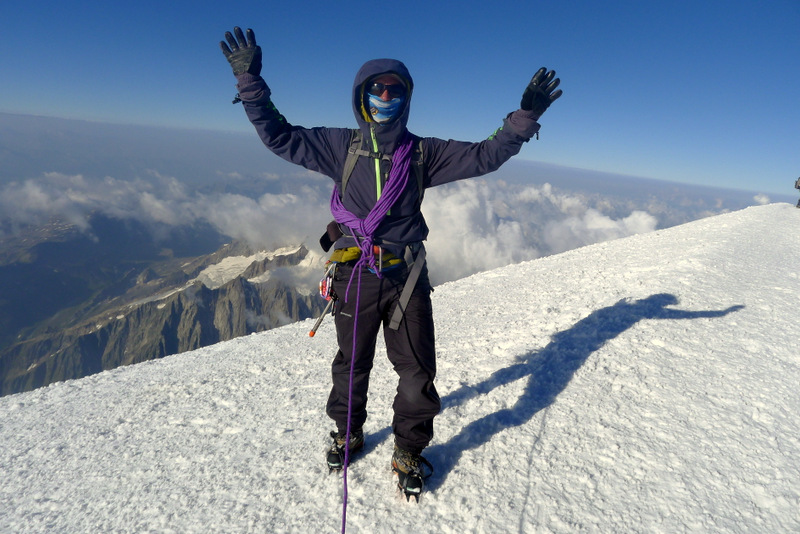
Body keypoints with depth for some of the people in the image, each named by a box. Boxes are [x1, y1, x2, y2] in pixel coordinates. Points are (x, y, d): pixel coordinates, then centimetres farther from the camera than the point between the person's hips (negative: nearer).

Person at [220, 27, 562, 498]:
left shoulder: (424, 153, 3)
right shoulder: (341, 146, 4)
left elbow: (485, 156, 1)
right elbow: (279, 136, 5)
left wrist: (525, 118, -9)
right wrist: (250, 81, -3)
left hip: (407, 277, 0)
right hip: (355, 275, 0)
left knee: (417, 371, 5)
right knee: (352, 364, 16)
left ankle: (409, 453, 28)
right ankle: (348, 433, 42)